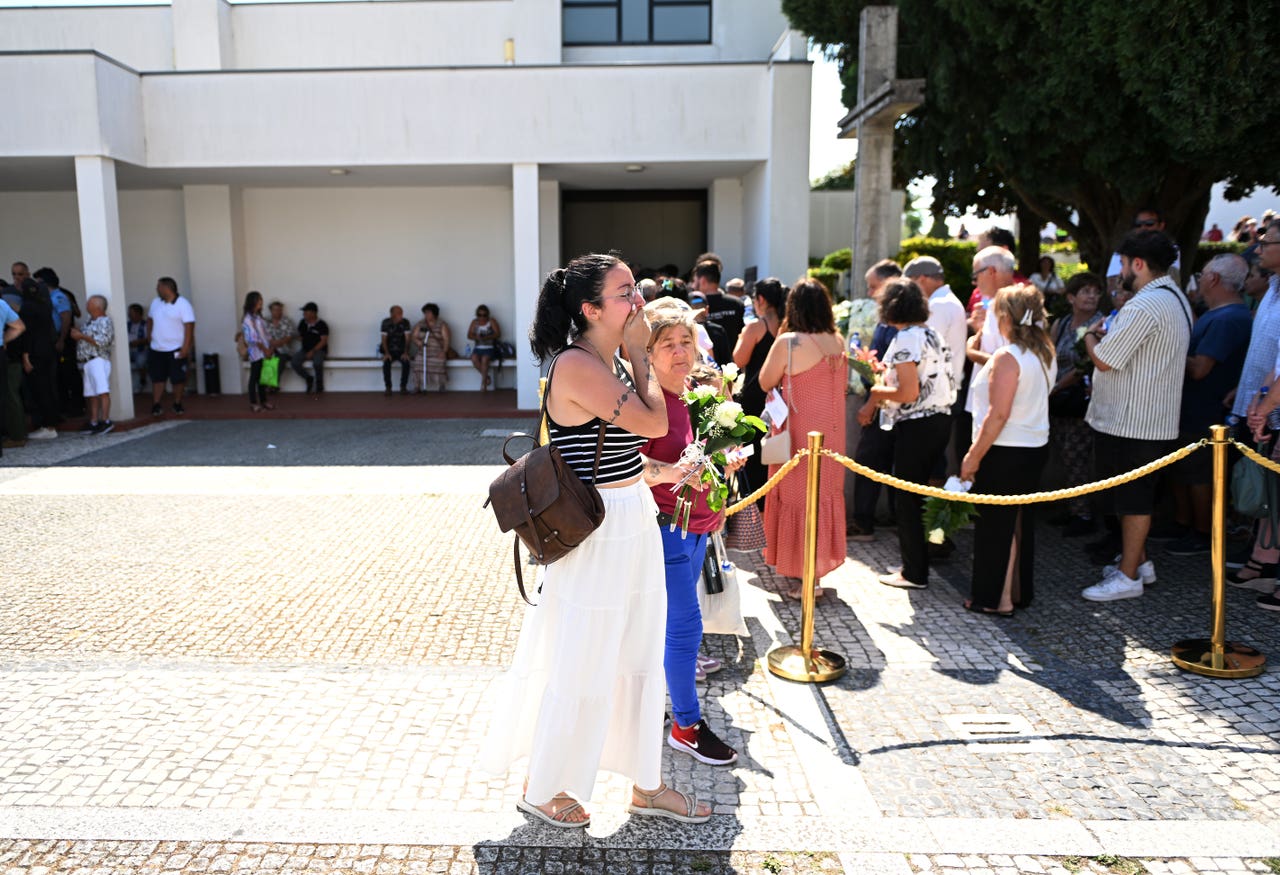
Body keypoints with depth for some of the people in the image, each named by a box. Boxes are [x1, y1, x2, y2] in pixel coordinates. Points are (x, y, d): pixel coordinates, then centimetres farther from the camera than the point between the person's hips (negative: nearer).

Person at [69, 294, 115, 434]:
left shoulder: (105, 321, -4)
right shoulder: (90, 322, 22)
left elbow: (102, 341, -16)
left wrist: (82, 336, -12)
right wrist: (77, 334, 12)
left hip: (99, 360, -9)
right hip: (88, 362, 9)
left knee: (102, 391, -14)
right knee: (91, 394, 7)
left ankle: (106, 421, -15)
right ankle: (94, 422, 9)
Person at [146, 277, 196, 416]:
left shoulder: (183, 304, -11)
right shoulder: (155, 303, 9)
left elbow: (189, 326, -16)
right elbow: (150, 319, 22)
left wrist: (186, 347, -21)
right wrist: (149, 335, 9)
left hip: (175, 350, -5)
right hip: (156, 349, 6)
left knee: (178, 379, 3)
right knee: (157, 378, 7)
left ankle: (177, 404, 16)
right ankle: (156, 405, 11)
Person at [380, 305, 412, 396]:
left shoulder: (405, 322, -6)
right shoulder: (386, 322, -6)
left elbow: (407, 339, -6)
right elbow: (384, 339, -5)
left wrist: (405, 353, -19)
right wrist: (386, 353, -19)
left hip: (401, 351, 0)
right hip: (389, 351, 0)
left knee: (406, 363, -31)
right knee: (386, 363, -31)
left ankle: (403, 387, -19)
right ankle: (388, 388, -21)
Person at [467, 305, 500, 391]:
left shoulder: (492, 321, 3)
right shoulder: (474, 322, 11)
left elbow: (498, 334, -6)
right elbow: (469, 335, 5)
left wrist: (487, 337, -21)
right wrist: (476, 337, -18)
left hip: (489, 348, -3)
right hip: (478, 348, 3)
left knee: (484, 359, -34)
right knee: (474, 358, -30)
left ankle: (483, 384, -30)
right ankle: (486, 377, -14)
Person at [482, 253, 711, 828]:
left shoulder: (609, 362, 9)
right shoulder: (577, 365, -21)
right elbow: (653, 423, -19)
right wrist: (639, 355, -11)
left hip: (633, 522, 10)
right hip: (598, 532, -9)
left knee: (639, 658, 19)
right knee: (580, 666, 7)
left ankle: (645, 785, 36)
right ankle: (544, 790, 31)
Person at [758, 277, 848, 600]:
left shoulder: (788, 342, -16)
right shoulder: (838, 341, 2)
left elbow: (765, 382, -5)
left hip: (799, 433, -6)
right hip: (832, 430, 6)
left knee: (798, 496, 4)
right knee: (826, 494, 16)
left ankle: (805, 578, 6)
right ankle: (821, 562, 29)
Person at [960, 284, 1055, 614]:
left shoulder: (1007, 357, -19)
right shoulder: (1045, 355, 7)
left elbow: (998, 415, -23)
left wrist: (973, 456, -17)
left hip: (1006, 452, -8)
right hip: (1036, 448, 9)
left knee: (994, 524, 3)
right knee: (1020, 522, 17)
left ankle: (994, 598, 12)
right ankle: (1019, 591, 28)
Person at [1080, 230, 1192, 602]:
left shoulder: (1145, 306, -22)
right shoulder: (1176, 298, 13)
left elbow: (1103, 360, -21)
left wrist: (1091, 337, -1)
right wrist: (1108, 336, 10)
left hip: (1131, 422, -10)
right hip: (1155, 418, 10)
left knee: (1133, 500, -1)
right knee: (1136, 496, 19)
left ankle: (1128, 576, 9)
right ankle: (1137, 560, 31)